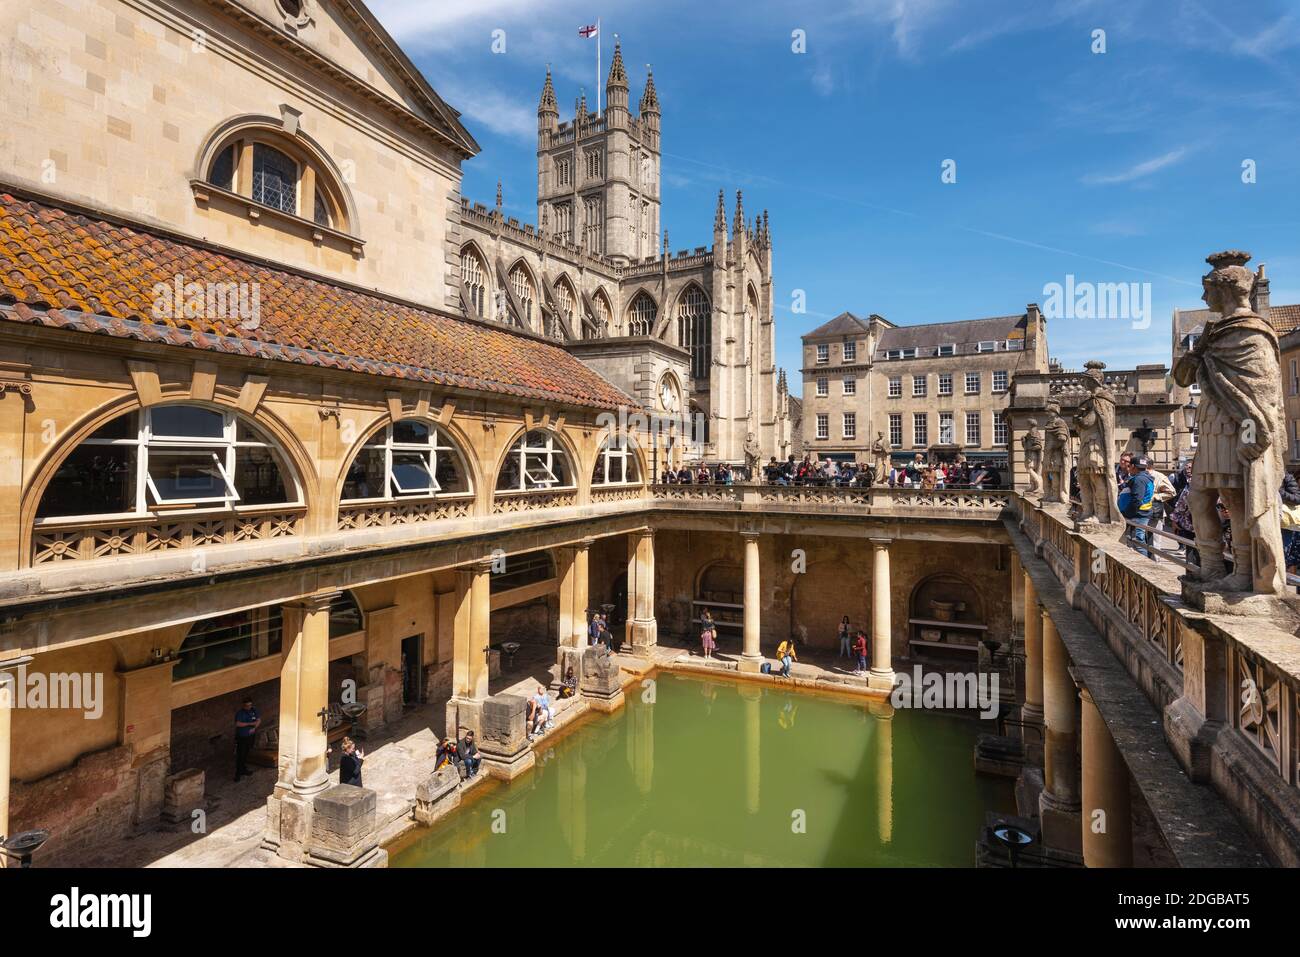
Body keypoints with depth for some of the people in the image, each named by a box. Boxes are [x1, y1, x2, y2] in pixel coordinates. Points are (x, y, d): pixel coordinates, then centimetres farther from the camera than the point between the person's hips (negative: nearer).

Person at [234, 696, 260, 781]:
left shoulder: (254, 711, 1)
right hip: (241, 737, -5)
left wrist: (254, 728, -14)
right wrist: (250, 724, -21)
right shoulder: (240, 713, -14)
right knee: (240, 756, -4)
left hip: (250, 736, 5)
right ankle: (238, 774, 3)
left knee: (246, 754, 16)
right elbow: (238, 724, -24)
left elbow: (259, 720, 2)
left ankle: (243, 770, 29)